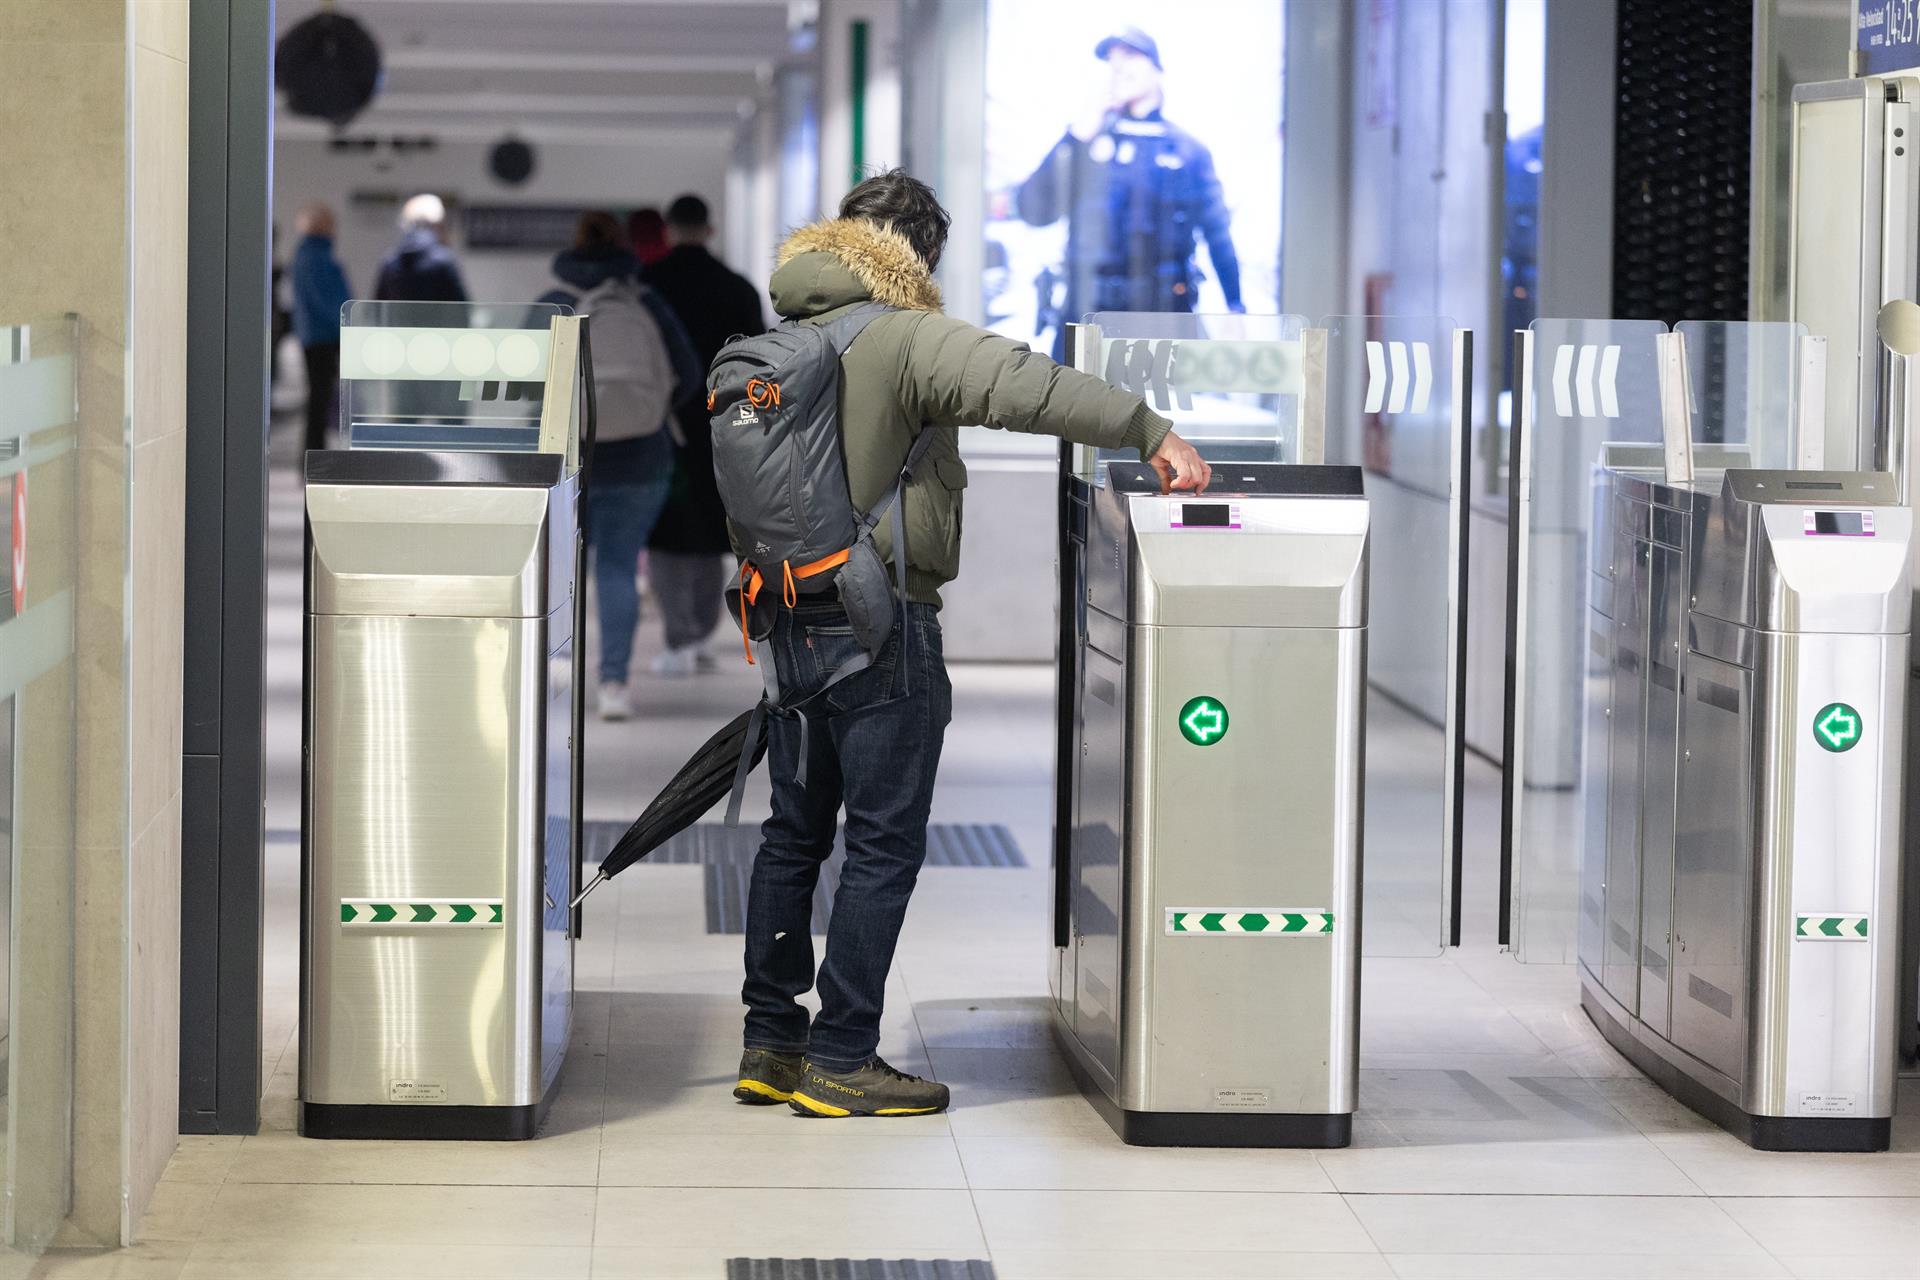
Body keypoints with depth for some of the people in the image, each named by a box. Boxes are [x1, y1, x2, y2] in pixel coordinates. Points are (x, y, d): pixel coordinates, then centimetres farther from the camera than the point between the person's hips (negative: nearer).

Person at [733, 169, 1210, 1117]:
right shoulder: (905, 339, -12)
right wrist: (1150, 431, -26)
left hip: (790, 622, 8)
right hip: (881, 629, -8)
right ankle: (840, 1061, 0)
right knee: (885, 843, -1)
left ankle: (771, 1044, 20)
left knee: (794, 833, 15)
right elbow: (1022, 386, -27)